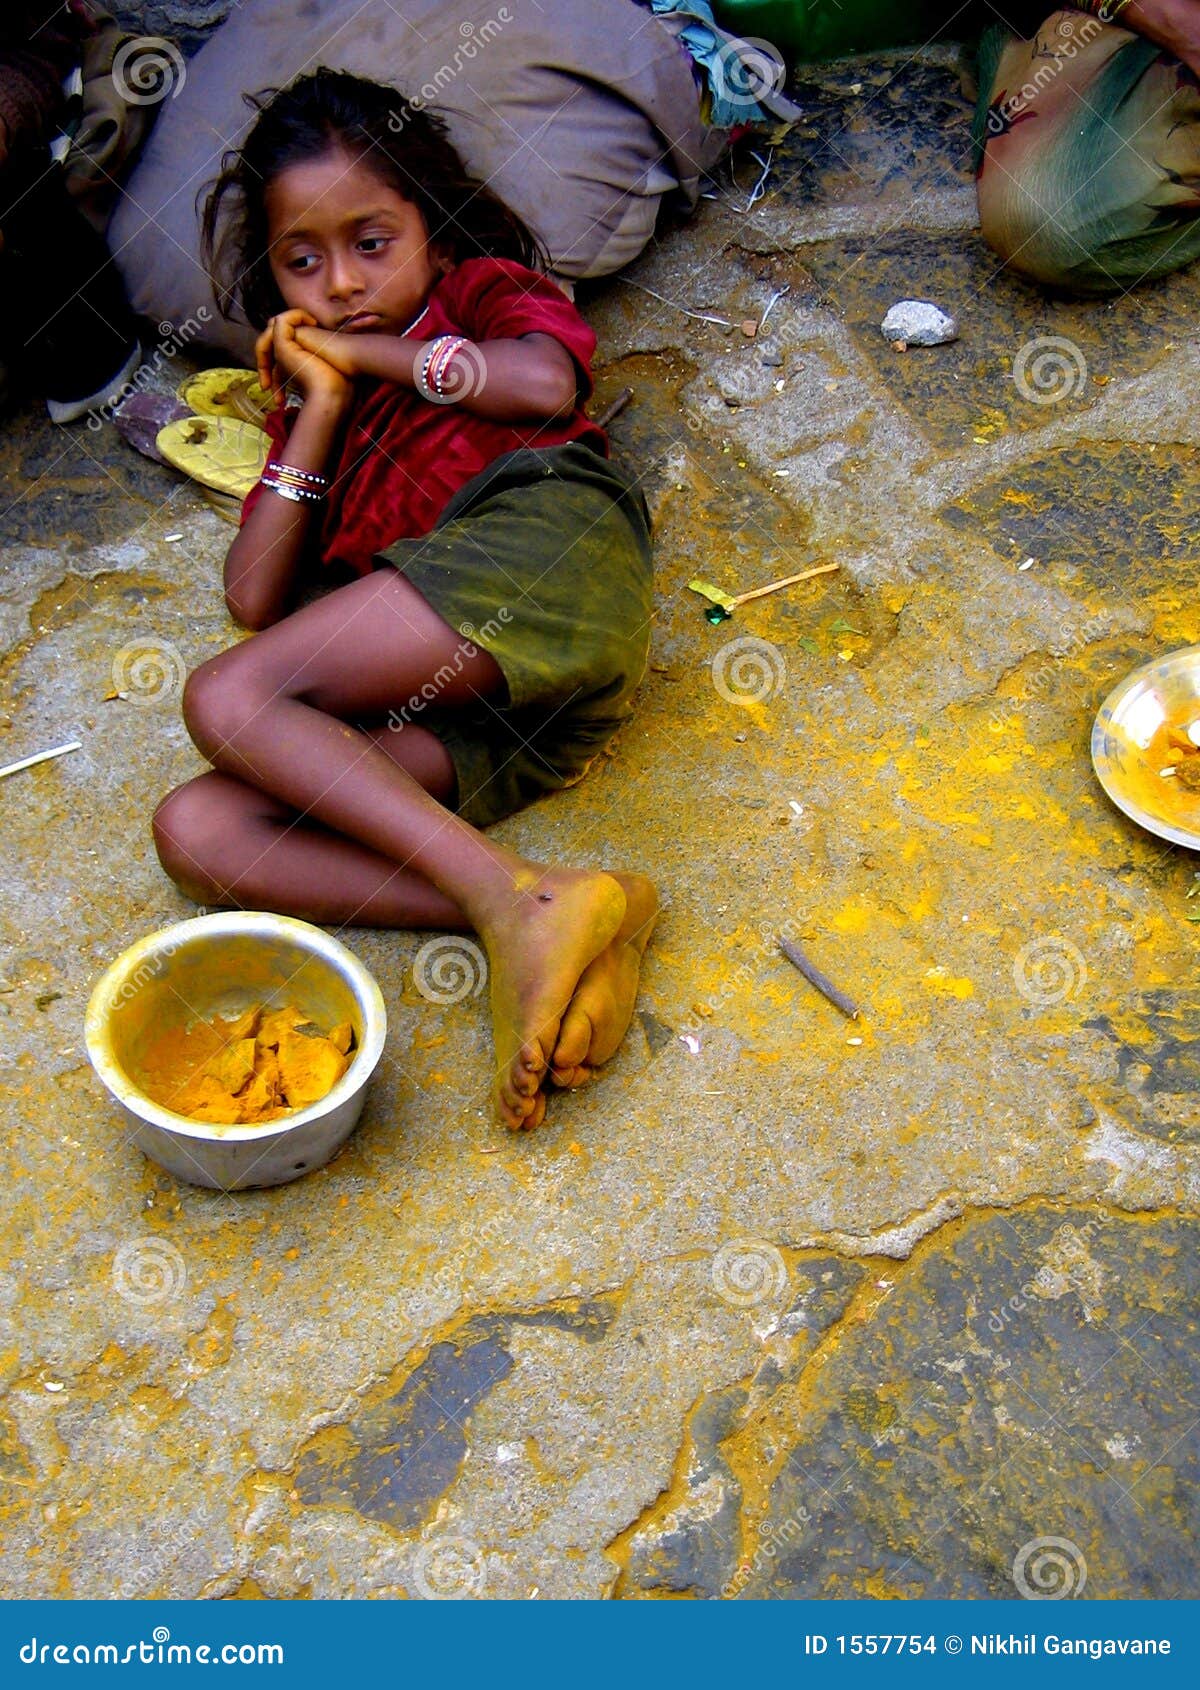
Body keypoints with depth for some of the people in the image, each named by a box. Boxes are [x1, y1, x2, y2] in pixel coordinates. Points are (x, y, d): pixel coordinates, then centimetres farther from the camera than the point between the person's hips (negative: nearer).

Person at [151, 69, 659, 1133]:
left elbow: (546, 381, -4)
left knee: (229, 699, -22)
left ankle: (517, 902, -32)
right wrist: (322, 404, 17)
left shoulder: (486, 291, 23)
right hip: (478, 713, 6)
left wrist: (373, 352, 10)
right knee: (193, 830, -16)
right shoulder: (314, 415, 35)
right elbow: (255, 597, 17)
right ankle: (550, 923, -31)